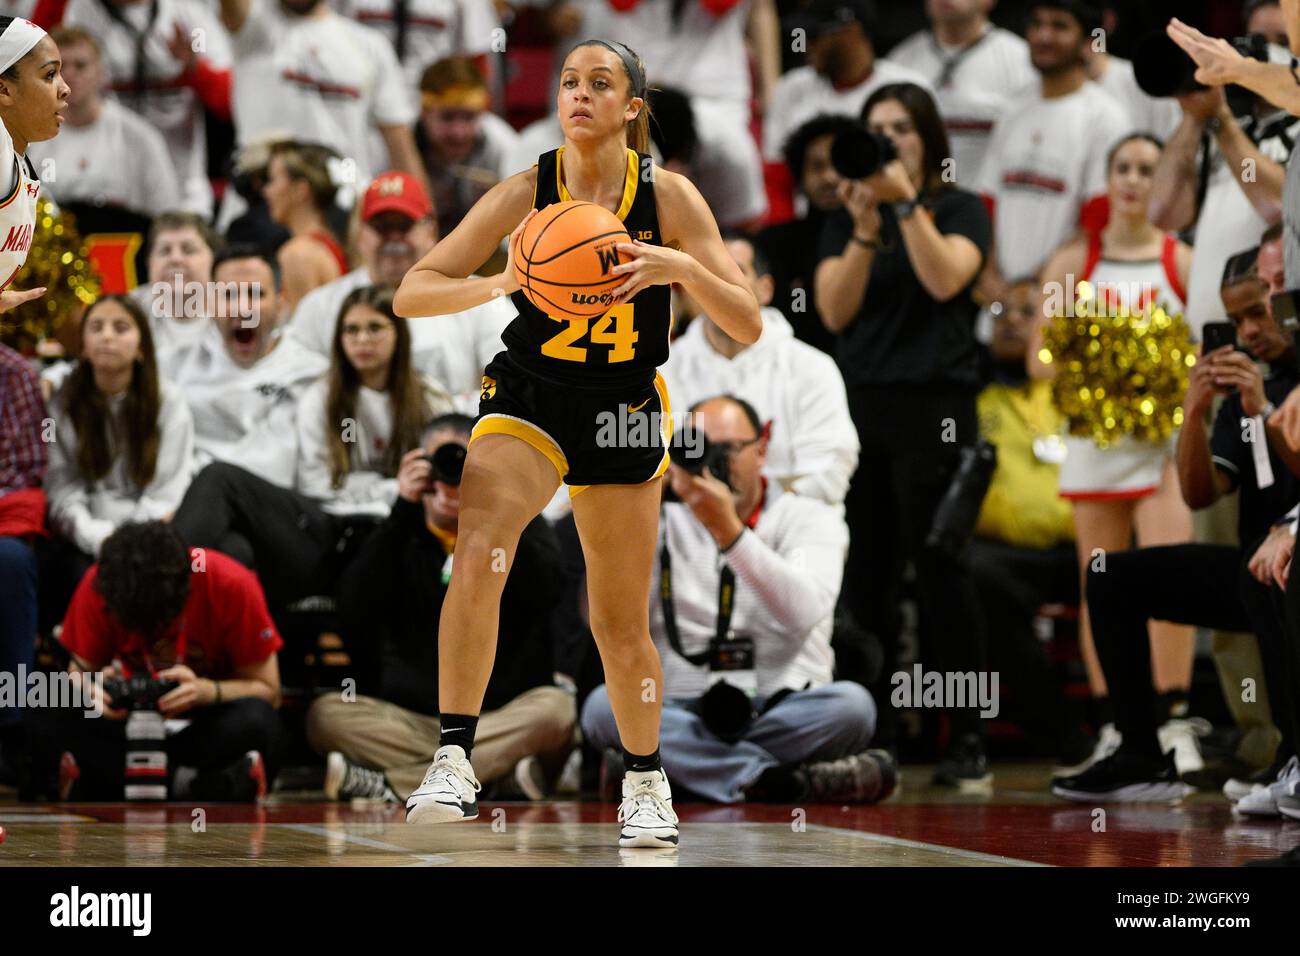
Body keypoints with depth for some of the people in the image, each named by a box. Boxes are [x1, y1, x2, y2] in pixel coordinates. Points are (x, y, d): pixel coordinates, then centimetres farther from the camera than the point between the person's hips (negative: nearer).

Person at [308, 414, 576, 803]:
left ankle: (390, 785, -33)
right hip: (411, 719, 1)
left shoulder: (521, 527, 10)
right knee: (326, 714, -24)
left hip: (504, 718, -1)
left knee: (554, 708, -34)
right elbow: (355, 607, -9)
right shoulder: (398, 536, 11)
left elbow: (545, 591, -12)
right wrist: (403, 509, -14)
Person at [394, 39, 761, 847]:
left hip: (627, 413, 1)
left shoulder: (668, 198, -11)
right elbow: (411, 293, -13)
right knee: (477, 556, -28)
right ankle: (454, 764, -27)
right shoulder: (525, 195, -13)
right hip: (529, 399, -1)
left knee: (621, 623, 9)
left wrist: (683, 267, -31)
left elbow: (747, 326, -13)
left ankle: (646, 784, 32)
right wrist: (501, 282, -31)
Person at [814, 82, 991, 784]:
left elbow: (944, 278, -13)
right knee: (866, 580, 3)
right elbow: (835, 310, 2)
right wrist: (864, 226, -8)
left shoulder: (960, 210, 5)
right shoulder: (846, 219, 14)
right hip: (861, 404, 4)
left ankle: (967, 742, -6)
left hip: (934, 406, -4)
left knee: (940, 572, -8)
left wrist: (906, 202, -15)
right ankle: (871, 734, 8)